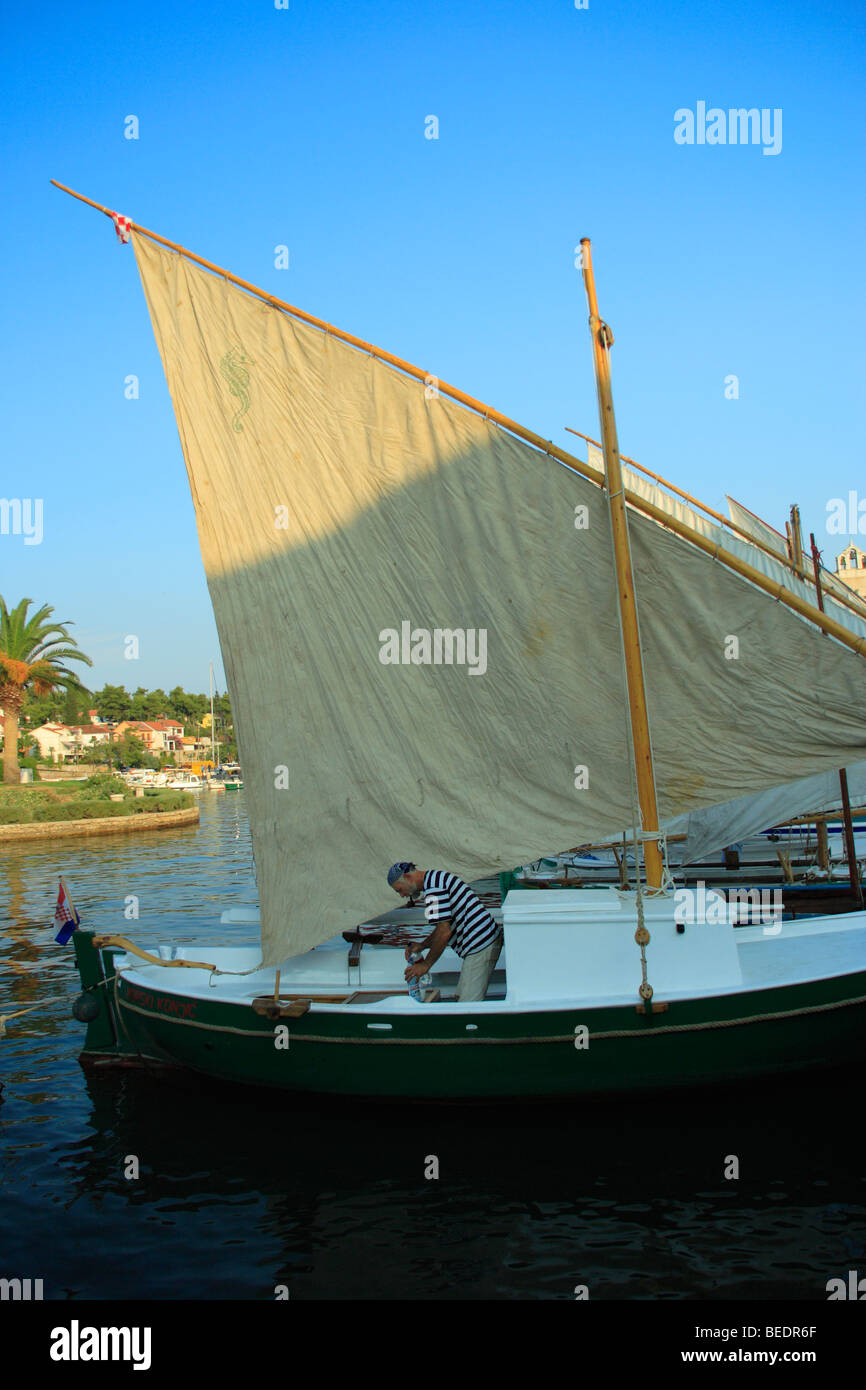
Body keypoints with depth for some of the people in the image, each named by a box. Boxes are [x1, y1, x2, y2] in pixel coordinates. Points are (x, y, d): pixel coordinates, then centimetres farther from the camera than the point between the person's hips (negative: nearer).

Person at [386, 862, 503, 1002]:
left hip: (479, 946, -11)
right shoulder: (437, 877, 17)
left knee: (467, 1006, -9)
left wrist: (425, 965, -9)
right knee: (461, 998, 13)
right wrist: (421, 946, 14)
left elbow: (444, 932, -20)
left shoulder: (433, 887, -17)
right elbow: (443, 926, 24)